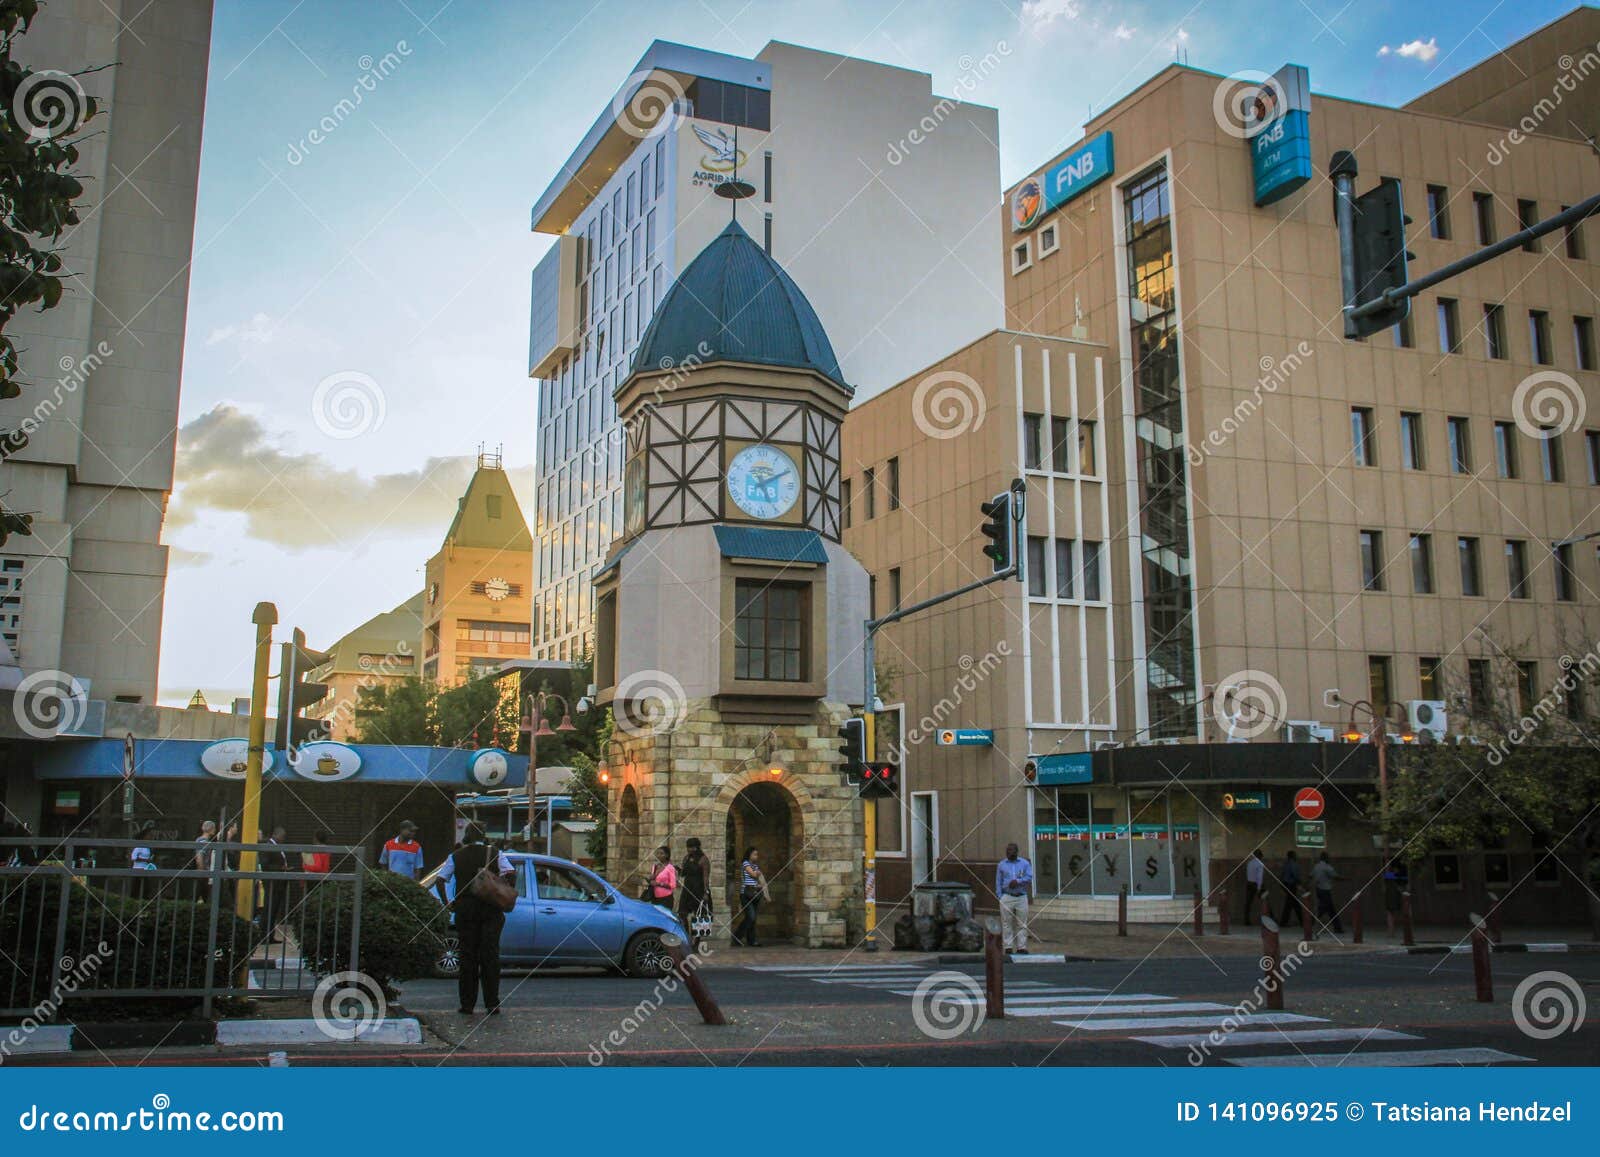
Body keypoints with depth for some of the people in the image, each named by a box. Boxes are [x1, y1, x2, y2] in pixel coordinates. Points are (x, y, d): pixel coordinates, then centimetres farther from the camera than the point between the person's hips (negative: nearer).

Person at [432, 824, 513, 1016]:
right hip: (491, 909, -1)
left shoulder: (456, 856, 5)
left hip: (465, 909, 1)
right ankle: (492, 1005, 0)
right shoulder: (495, 854, 2)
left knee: (468, 957, 7)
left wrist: (446, 903, 5)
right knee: (490, 956, 2)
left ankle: (467, 1005, 8)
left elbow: (439, 880, -1)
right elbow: (511, 873, -10)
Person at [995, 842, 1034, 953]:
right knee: (1007, 923, -1)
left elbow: (1029, 877, -2)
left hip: (1021, 897, 0)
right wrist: (1000, 897, -1)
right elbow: (998, 882, 8)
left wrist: (1018, 881, -17)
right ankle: (1008, 947, 4)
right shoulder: (1001, 865, 10)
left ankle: (1021, 947, 6)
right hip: (1007, 897, 0)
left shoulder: (1025, 863, 8)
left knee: (1022, 923, 1)